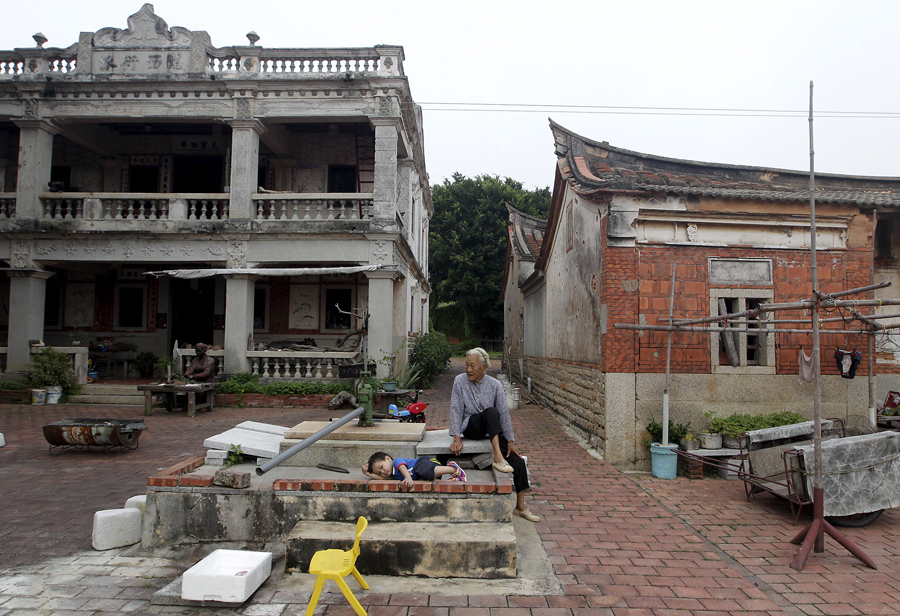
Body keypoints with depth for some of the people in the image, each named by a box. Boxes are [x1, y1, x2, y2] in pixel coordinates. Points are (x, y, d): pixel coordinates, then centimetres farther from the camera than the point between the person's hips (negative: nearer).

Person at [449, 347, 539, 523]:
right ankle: (498, 458, -36)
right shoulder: (460, 381, -7)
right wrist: (456, 438, -17)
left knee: (518, 461, -13)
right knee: (491, 411, -33)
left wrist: (510, 441, -8)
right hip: (470, 428, -3)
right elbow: (456, 410, -10)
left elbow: (504, 413, -5)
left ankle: (520, 507, 0)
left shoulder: (495, 385, -5)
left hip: (493, 431, 3)